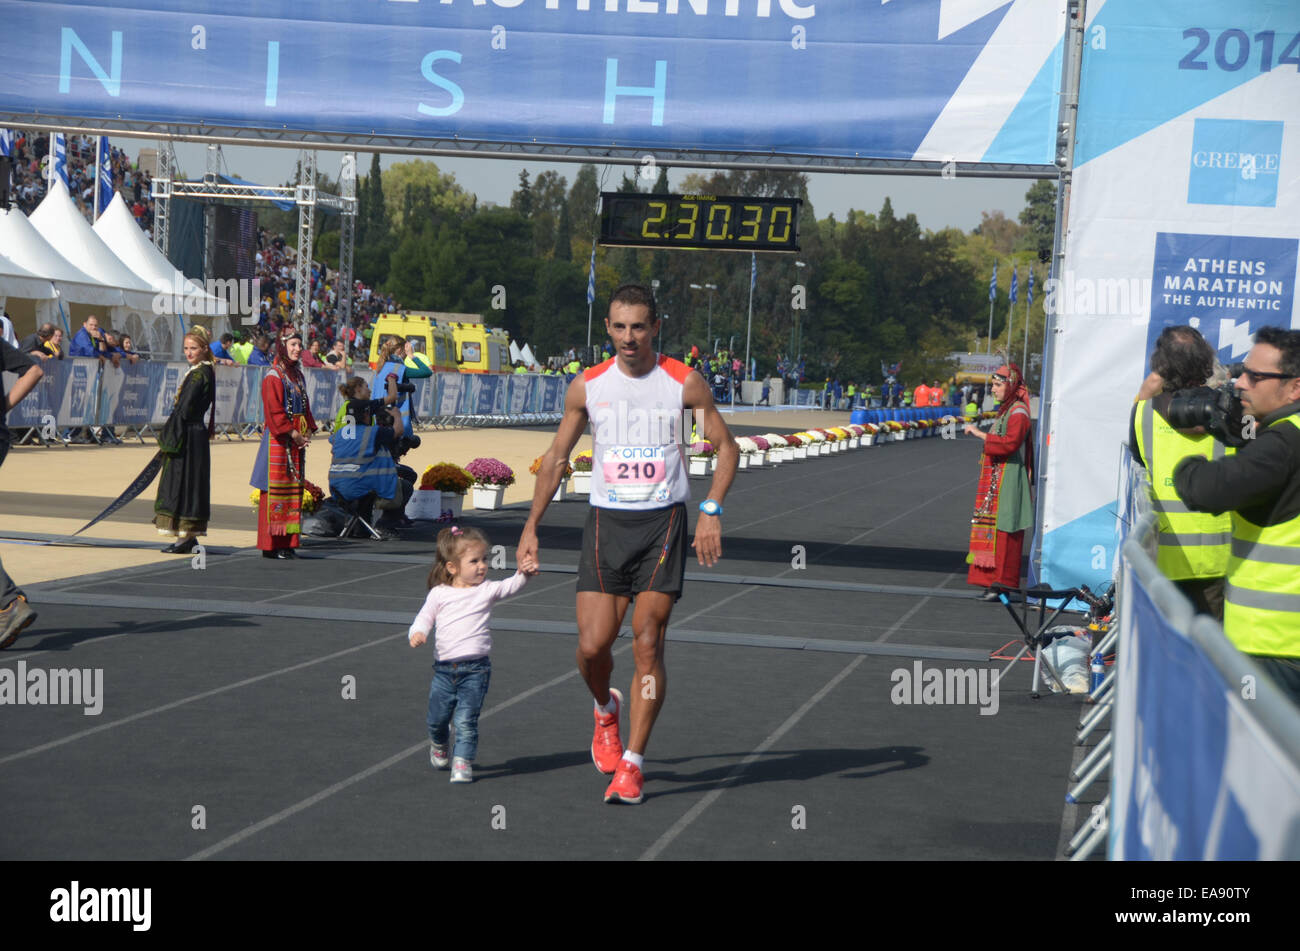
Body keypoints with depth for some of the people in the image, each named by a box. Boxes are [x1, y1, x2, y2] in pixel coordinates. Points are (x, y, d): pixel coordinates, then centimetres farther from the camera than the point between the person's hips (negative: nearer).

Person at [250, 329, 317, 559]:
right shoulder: (274, 376, -8)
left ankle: (288, 542, 11)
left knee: (294, 487, 7)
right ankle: (271, 545, -5)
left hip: (297, 439, 8)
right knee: (276, 488, -7)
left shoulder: (298, 376, 16)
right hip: (278, 439, -8)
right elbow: (274, 411, -14)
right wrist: (294, 434, -16)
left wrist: (308, 431, 3)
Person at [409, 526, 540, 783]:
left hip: (475, 668, -2)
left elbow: (509, 586, -10)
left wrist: (523, 574, -30)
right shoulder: (439, 594, 7)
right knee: (437, 719, 13)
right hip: (444, 667, 2)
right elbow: (424, 618, 8)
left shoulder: (486, 590, 4)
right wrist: (417, 633, -14)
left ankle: (462, 763, 0)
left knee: (466, 721, -8)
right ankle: (439, 747, 43)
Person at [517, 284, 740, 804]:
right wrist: (531, 528, 10)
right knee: (592, 645, -6)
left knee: (647, 643, -8)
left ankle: (631, 762, 1)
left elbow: (726, 447, 4)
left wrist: (711, 511, -9)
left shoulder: (684, 383, -2)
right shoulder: (587, 386, 3)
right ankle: (605, 710, 28)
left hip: (663, 522, -2)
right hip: (606, 522, 2)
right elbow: (556, 457, 13)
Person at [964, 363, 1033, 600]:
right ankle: (994, 582, 10)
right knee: (994, 533, 8)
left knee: (1004, 533, -8)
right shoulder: (1006, 410, 19)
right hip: (997, 481, 10)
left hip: (1008, 482, -10)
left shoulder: (1018, 412, -12)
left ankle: (1004, 584, -7)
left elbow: (1009, 444, -24)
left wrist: (980, 434, -20)